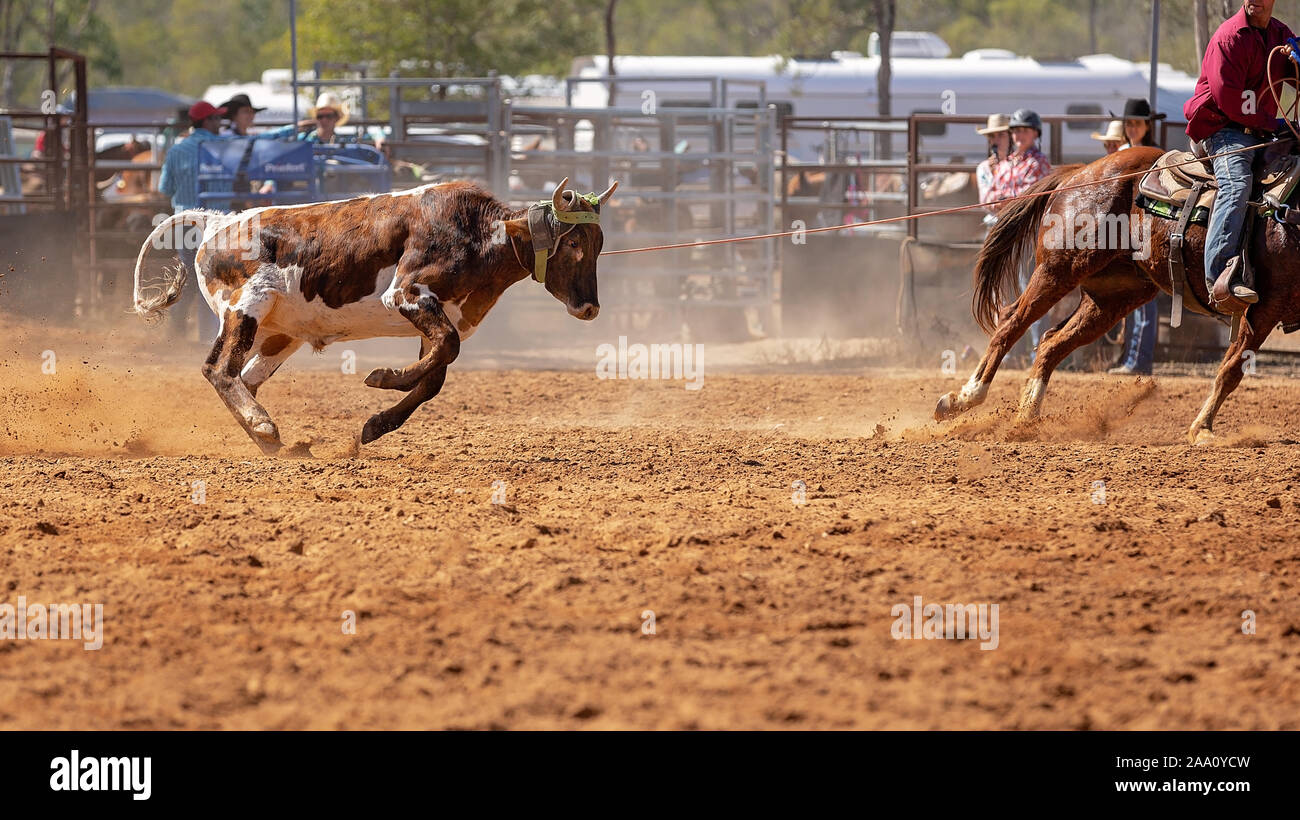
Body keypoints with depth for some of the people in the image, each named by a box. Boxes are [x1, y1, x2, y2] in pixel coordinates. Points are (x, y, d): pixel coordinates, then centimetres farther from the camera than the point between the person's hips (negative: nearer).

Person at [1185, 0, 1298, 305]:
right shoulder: (1229, 37, -11)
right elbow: (1227, 98, -16)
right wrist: (1272, 123, -14)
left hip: (1262, 131, 8)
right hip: (1223, 128, -8)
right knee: (1236, 185, -30)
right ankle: (1220, 274, -42)